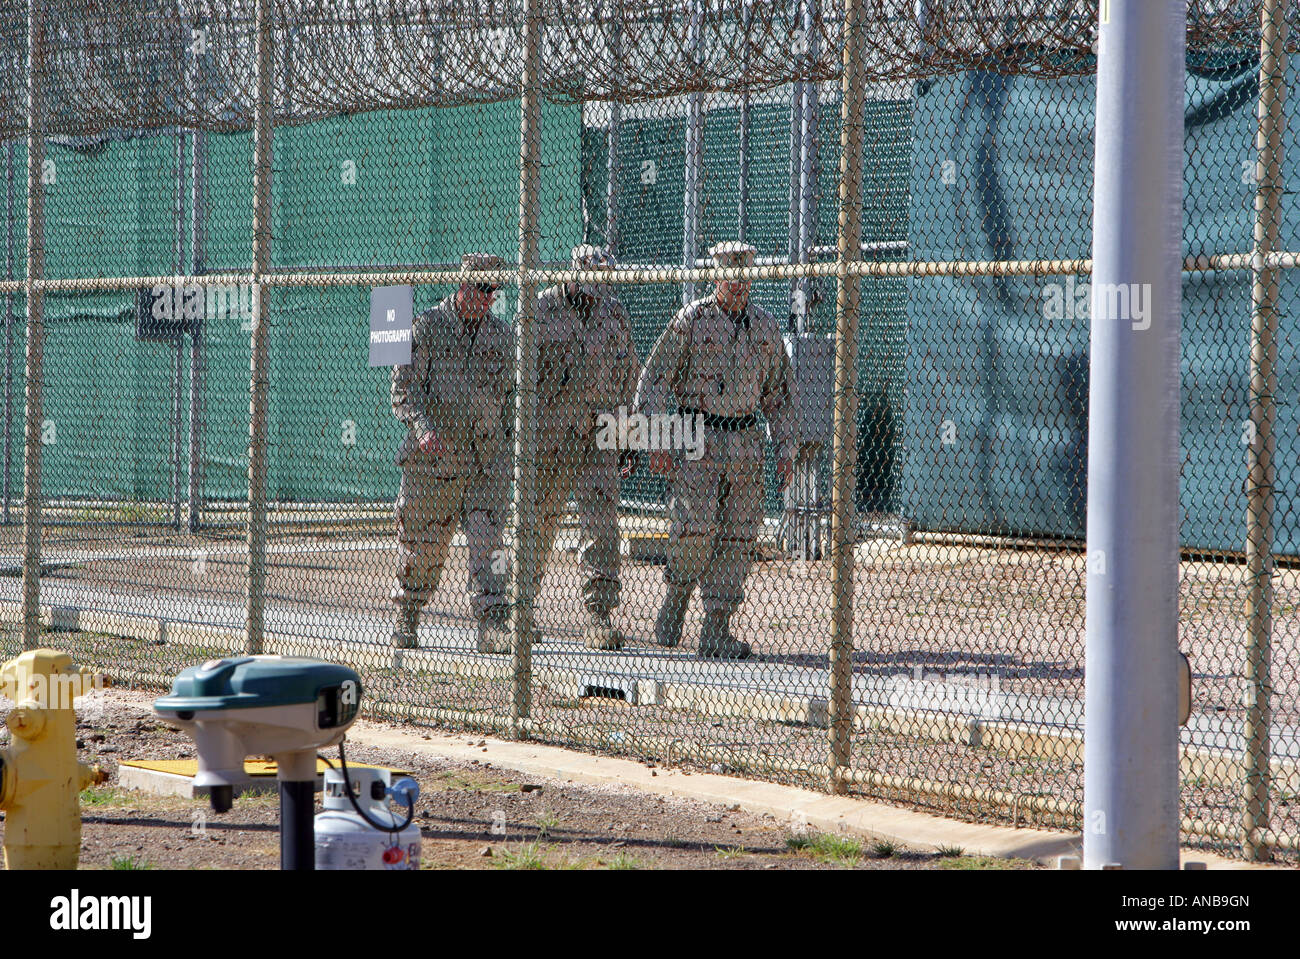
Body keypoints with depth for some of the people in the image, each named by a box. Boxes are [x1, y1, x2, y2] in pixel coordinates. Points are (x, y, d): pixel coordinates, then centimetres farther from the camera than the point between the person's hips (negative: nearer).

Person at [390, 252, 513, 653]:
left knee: (488, 544, -7)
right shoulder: (427, 327, 0)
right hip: (432, 456, -3)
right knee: (421, 545, 4)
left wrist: (511, 452, 14)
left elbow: (510, 398, 21)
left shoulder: (503, 336, 13)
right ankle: (405, 623, 20)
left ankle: (492, 627, -8)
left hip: (487, 459, 3)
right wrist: (424, 428, -23)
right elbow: (404, 388, -6)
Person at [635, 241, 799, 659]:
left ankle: (716, 631, 5)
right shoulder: (692, 319, -1)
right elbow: (654, 379, -2)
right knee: (696, 525, -17)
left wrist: (786, 448, 10)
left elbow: (781, 392, 19)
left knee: (738, 535, 0)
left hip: (745, 444, 4)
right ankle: (675, 601, 7)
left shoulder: (765, 326, 12)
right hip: (697, 440, -4)